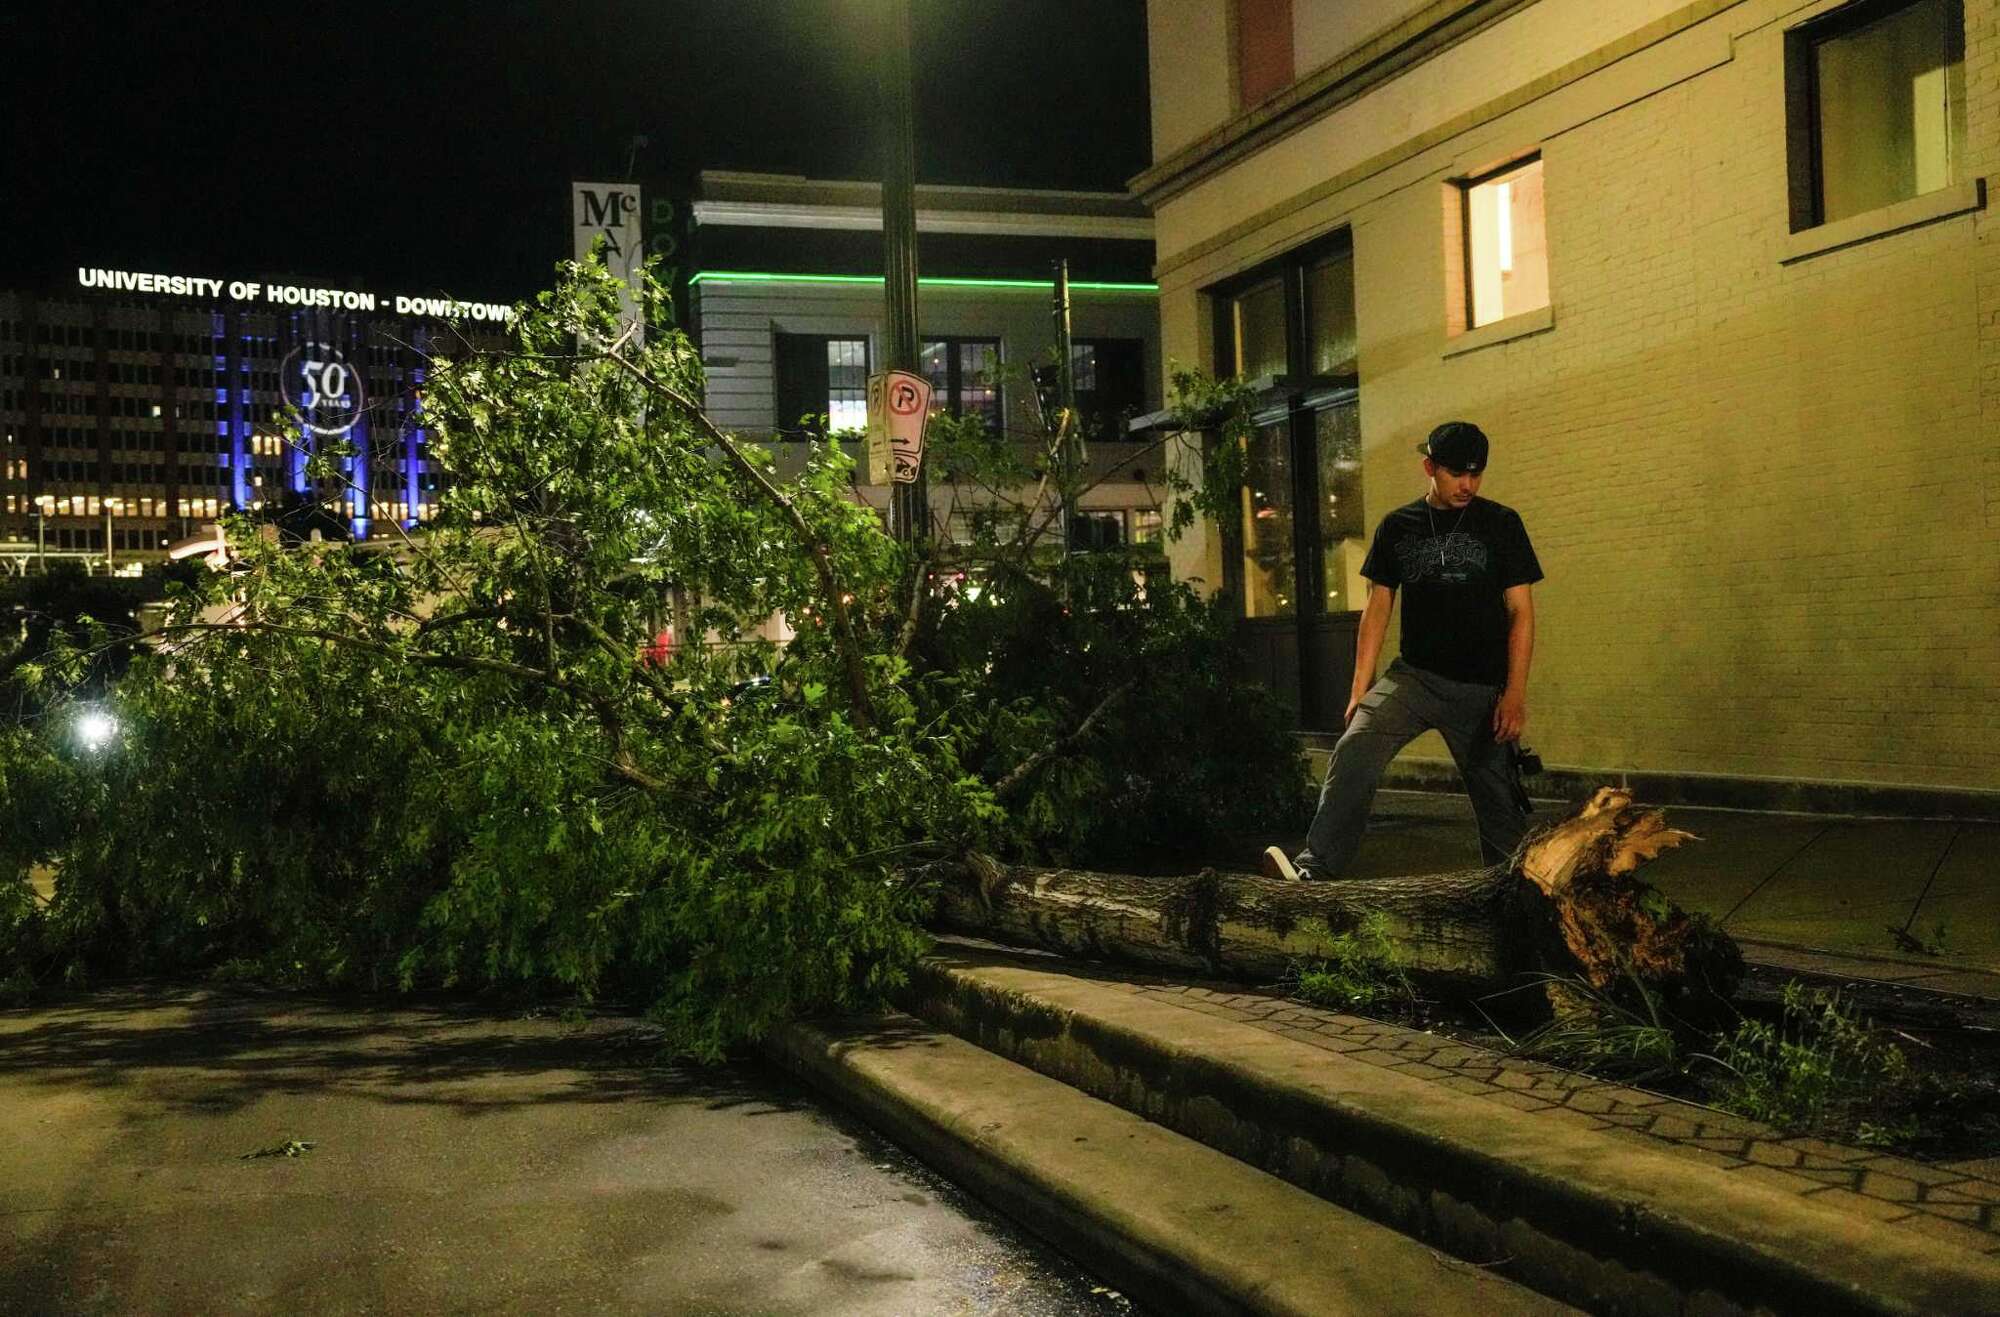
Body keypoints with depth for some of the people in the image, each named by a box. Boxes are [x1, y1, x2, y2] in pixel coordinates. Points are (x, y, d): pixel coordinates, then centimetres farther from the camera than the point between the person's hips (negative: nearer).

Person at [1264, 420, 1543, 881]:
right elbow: (1377, 610, 9)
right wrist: (1360, 689, 2)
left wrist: (1515, 694, -9)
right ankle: (1314, 870, -30)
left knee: (1498, 799, 4)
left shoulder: (1501, 524, 2)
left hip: (1482, 688, 0)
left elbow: (1521, 613, 0)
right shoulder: (1397, 527, 7)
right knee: (1355, 749, -23)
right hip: (1414, 676, 1)